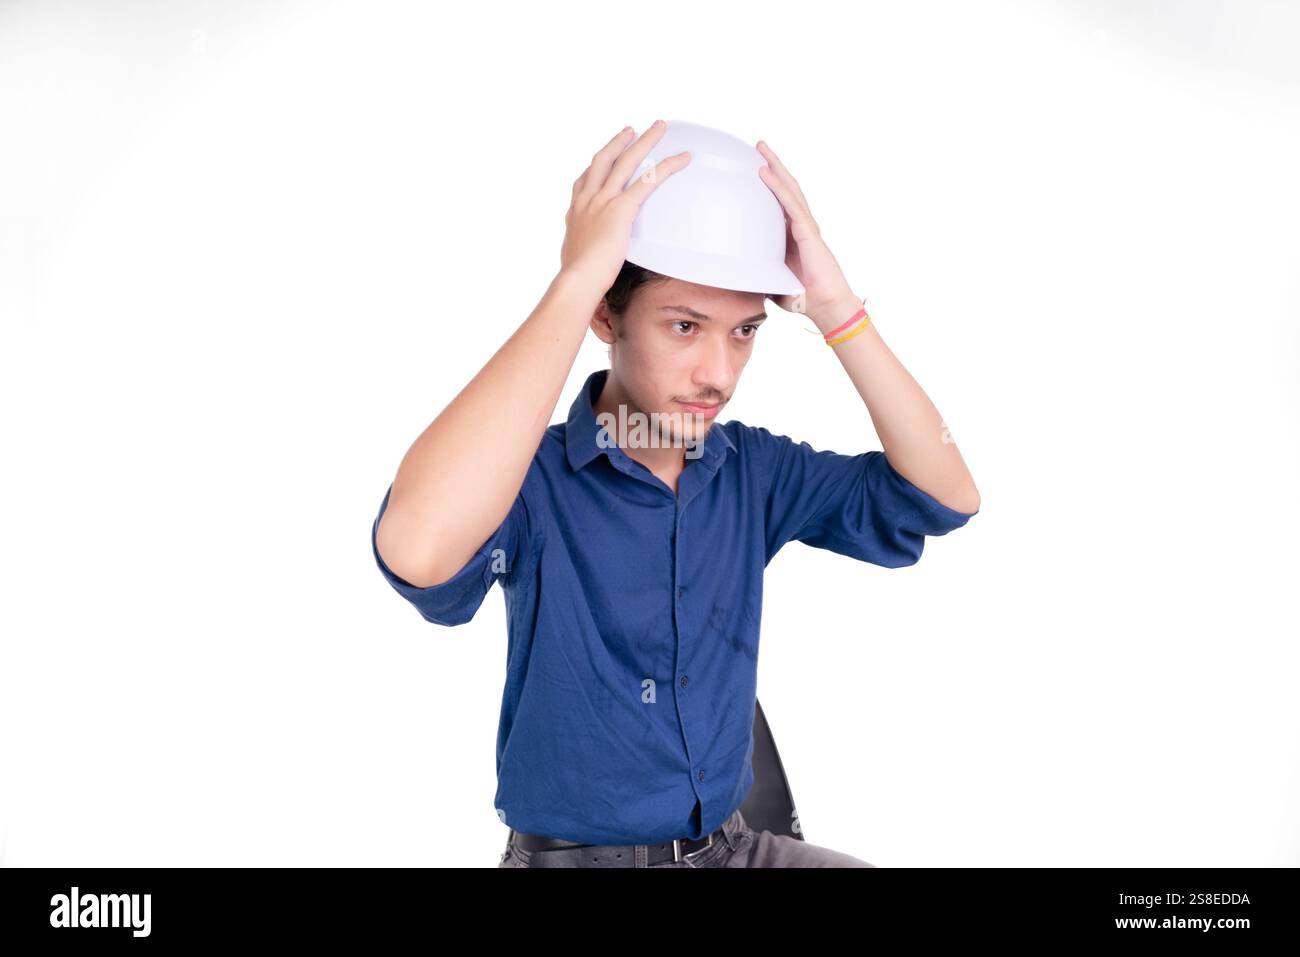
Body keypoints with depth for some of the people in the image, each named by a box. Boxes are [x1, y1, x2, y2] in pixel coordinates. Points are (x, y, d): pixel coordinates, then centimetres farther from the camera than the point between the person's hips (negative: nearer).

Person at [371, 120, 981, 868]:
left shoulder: (755, 469, -1)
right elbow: (418, 552, -39)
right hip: (569, 853, -5)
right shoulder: (530, 477, -16)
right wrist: (574, 279, -34)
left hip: (730, 844, 5)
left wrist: (835, 306, -20)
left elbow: (945, 498, -9)